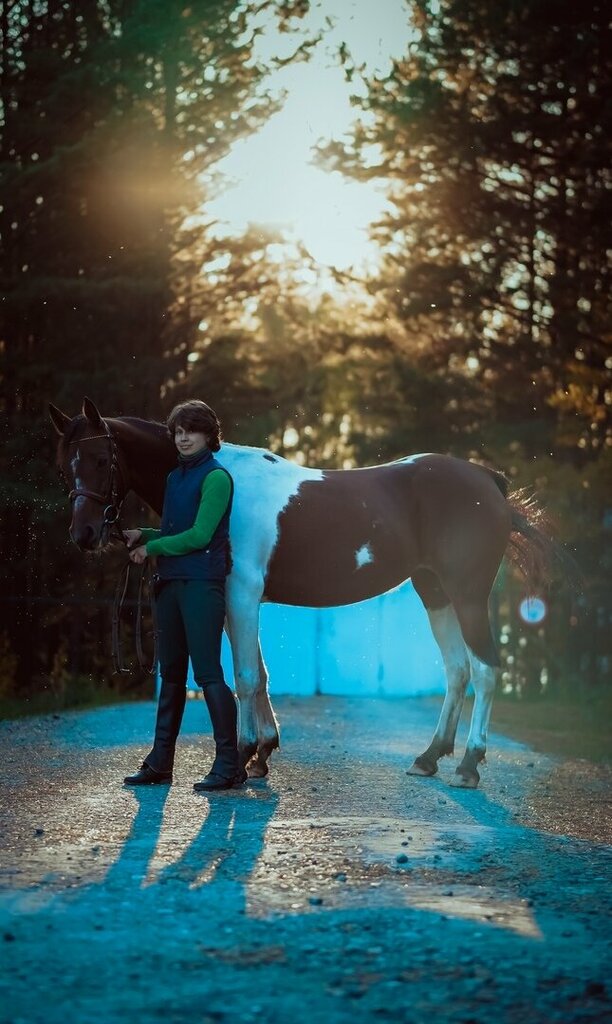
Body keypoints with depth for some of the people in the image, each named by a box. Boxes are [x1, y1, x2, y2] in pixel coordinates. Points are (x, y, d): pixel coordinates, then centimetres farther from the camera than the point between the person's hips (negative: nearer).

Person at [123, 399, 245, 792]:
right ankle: (160, 762, 18)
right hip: (171, 582, 9)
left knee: (208, 672, -10)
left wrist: (152, 548, -7)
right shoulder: (175, 477, 17)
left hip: (202, 582, -9)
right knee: (171, 673, 12)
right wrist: (142, 536, 5)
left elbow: (198, 535, -15)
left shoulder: (215, 477, -8)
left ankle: (229, 763, -7)